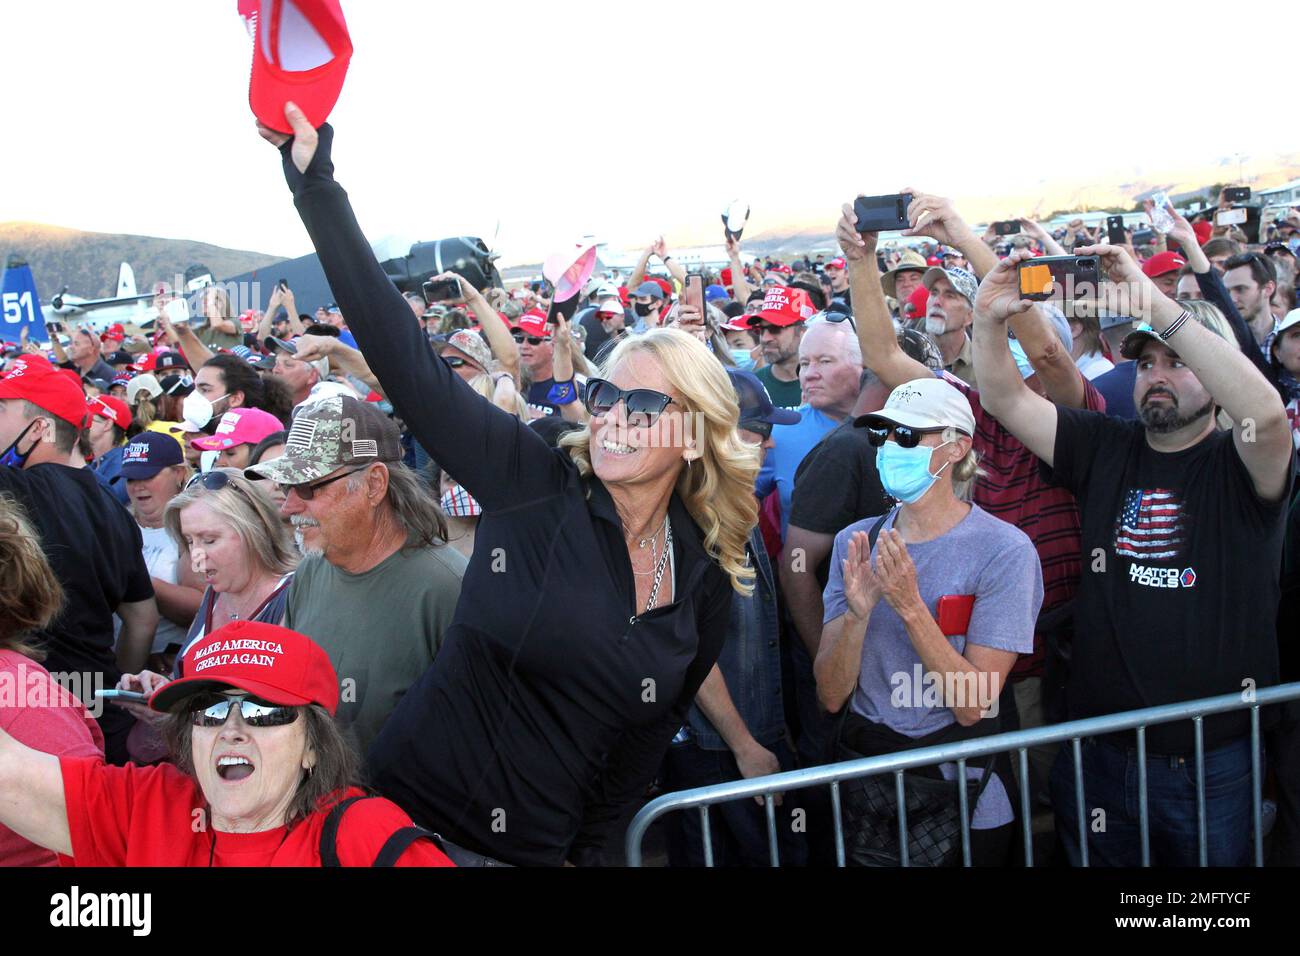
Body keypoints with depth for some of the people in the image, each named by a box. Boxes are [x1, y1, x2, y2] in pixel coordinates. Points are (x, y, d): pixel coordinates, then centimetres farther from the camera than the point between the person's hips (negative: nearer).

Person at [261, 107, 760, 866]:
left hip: (538, 846, 3)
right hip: (416, 808, -2)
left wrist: (588, 850, 5)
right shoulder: (535, 485, -12)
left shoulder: (706, 582, -2)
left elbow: (648, 734, 8)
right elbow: (405, 359, -19)